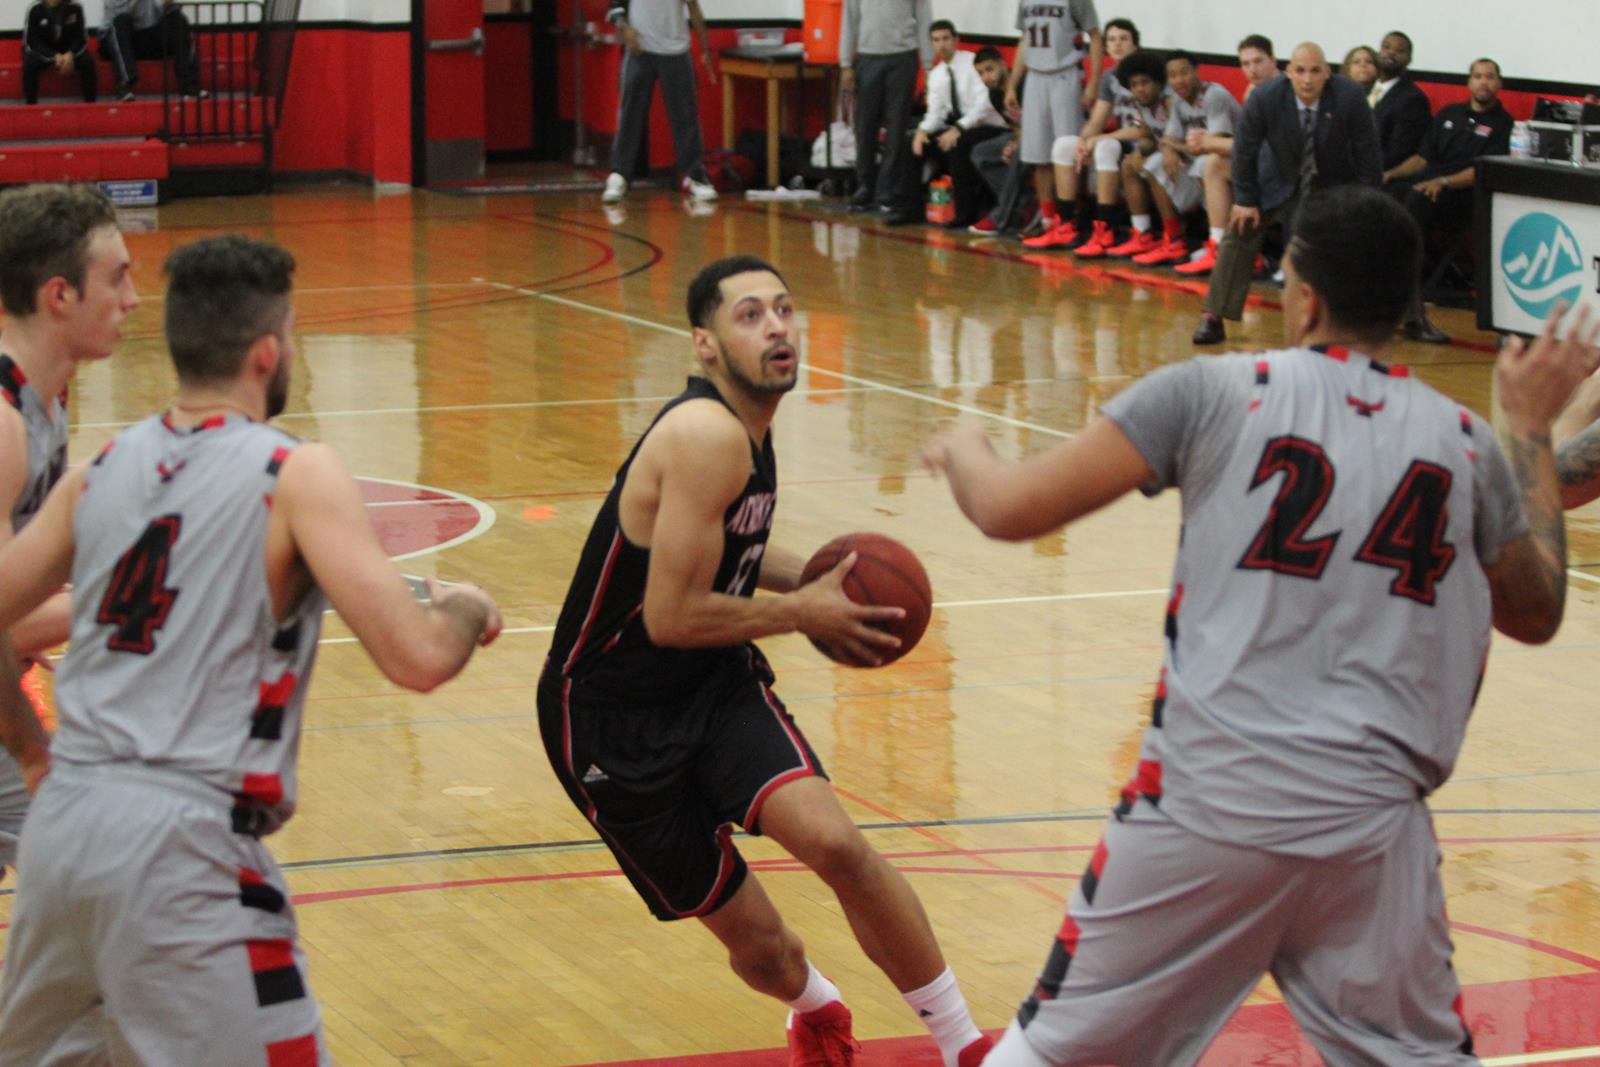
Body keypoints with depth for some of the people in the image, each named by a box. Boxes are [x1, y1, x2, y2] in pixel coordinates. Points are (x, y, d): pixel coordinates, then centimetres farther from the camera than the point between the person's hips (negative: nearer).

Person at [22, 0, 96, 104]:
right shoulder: (35, 9, -16)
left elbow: (80, 37, -4)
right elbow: (31, 41, -14)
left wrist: (70, 55, -25)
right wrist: (54, 56, -28)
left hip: (69, 50, 1)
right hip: (43, 51, -1)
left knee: (87, 61, -27)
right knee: (29, 62, -32)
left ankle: (90, 103, -17)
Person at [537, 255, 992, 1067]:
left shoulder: (745, 427, 3)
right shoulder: (707, 437, -25)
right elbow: (672, 617, -28)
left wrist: (816, 581, 7)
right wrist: (800, 612, -15)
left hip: (715, 683, 6)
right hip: (614, 718, -6)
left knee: (835, 844, -21)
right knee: (755, 940, 2)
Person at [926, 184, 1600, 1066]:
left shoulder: (1216, 393, -1)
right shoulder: (1464, 441, 9)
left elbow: (1010, 511, -2)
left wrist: (963, 450, 22)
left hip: (1207, 800, -2)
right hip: (1372, 821, 3)